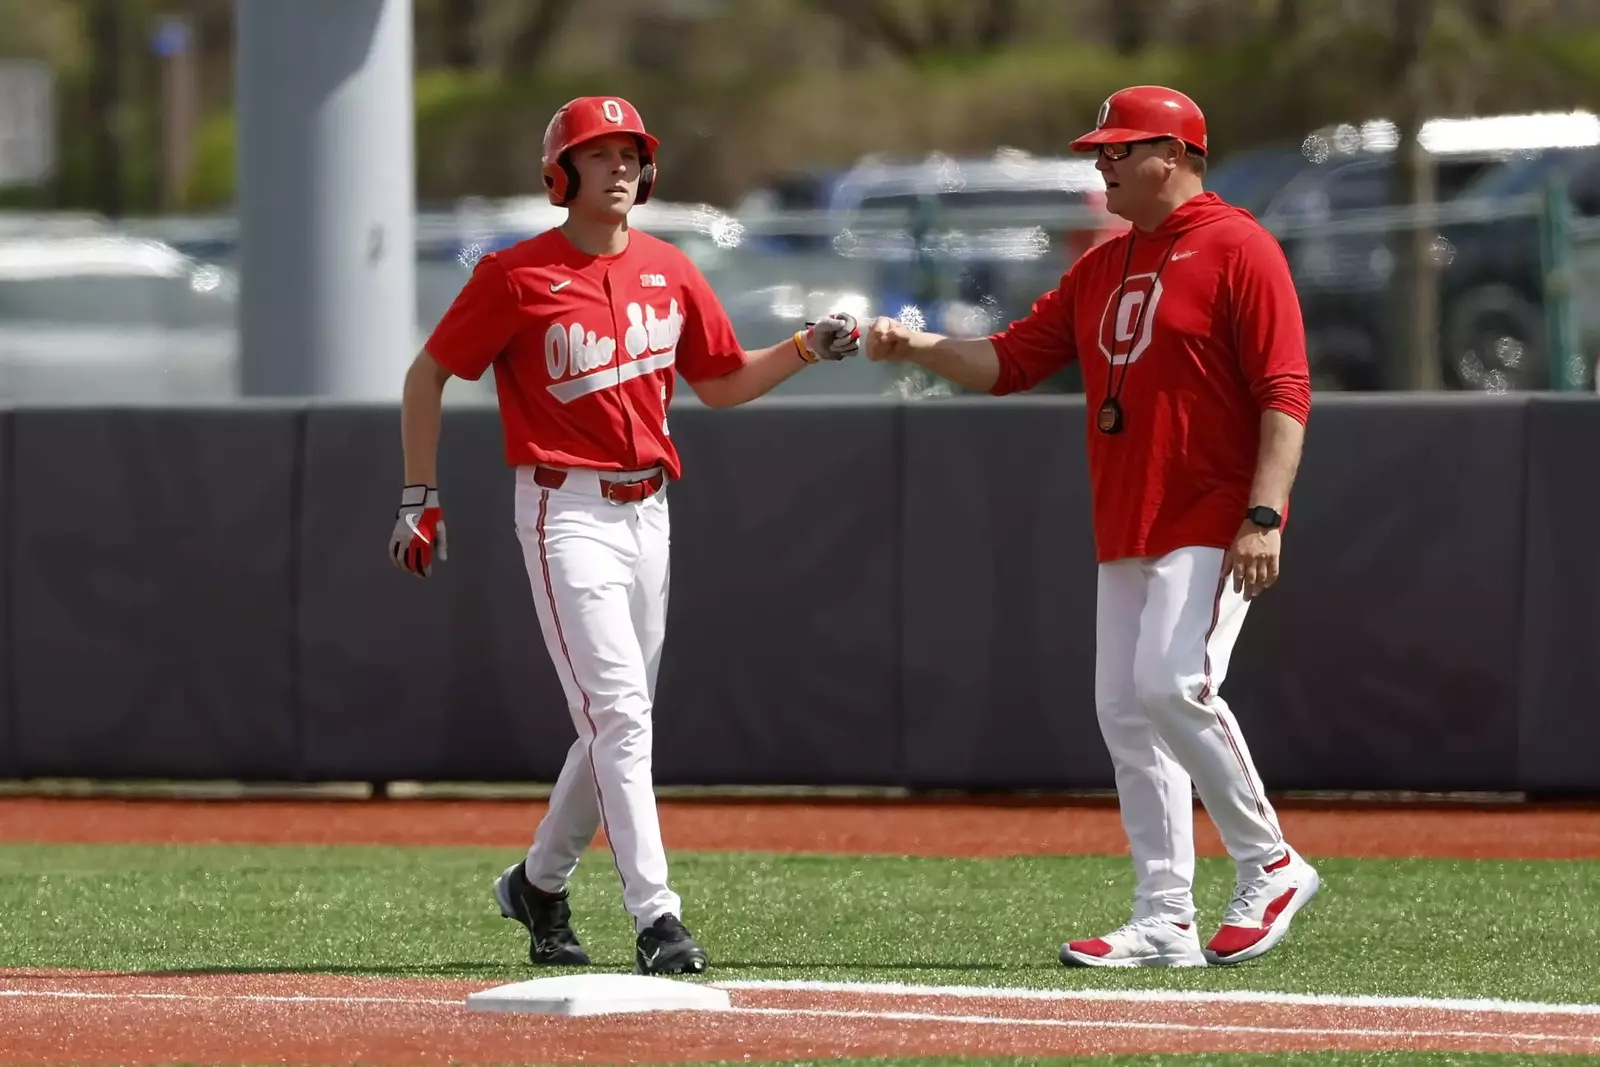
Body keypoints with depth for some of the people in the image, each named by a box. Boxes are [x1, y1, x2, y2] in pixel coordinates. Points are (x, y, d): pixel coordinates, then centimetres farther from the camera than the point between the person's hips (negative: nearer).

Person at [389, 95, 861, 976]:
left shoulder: (670, 273, 9)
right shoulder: (517, 276, -8)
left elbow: (721, 384, 18)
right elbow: (428, 375, -1)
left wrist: (809, 347, 2)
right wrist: (419, 498, -5)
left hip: (647, 510, 7)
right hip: (567, 513, -7)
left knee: (620, 719, 13)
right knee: (619, 713, -16)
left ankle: (539, 884, 32)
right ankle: (655, 919, -20)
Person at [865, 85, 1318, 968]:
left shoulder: (1237, 249, -7)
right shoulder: (1103, 267, 18)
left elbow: (1285, 393, -14)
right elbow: (1009, 360, 18)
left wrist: (1264, 517, -22)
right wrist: (917, 347, 1)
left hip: (1213, 525, -9)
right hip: (1125, 531, 9)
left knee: (1173, 683, -21)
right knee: (1124, 713, 3)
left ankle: (1269, 866, -6)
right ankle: (1165, 923, 5)